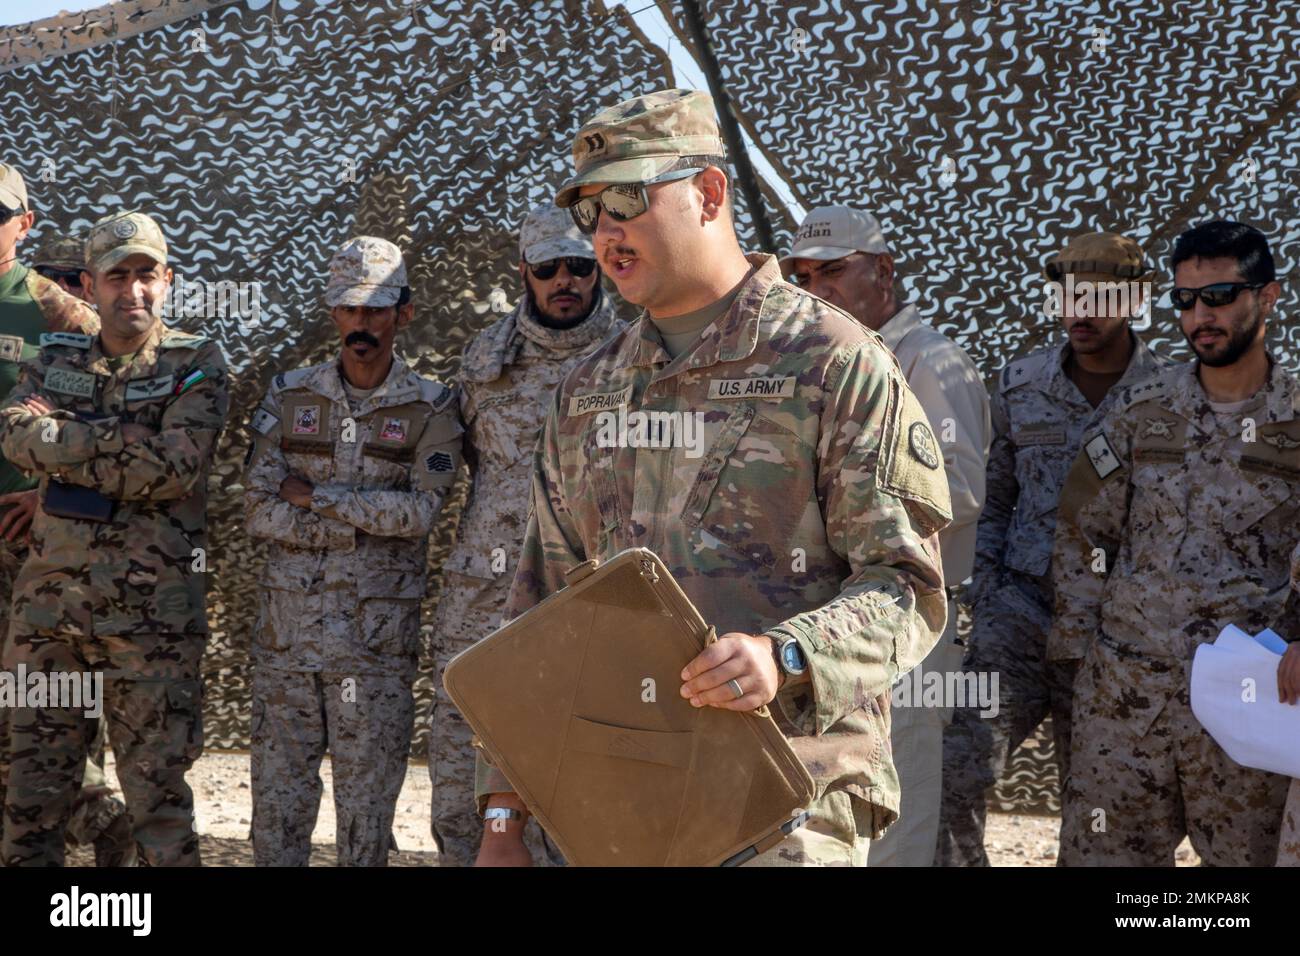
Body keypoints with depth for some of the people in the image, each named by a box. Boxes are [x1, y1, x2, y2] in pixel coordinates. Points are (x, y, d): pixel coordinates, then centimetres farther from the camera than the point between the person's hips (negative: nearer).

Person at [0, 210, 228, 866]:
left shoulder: (197, 364, 1)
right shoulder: (55, 360, 13)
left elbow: (177, 467, -14)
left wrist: (64, 443, -9)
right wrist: (118, 441, -15)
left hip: (150, 607, -4)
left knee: (156, 781, 2)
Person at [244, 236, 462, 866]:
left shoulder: (430, 409, 0)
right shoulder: (289, 397, 6)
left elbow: (419, 511, -14)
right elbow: (258, 512, -3)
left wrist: (314, 495, -10)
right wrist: (365, 523, -10)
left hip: (379, 634, -2)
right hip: (287, 627, 2)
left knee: (367, 803, 5)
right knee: (277, 797, 7)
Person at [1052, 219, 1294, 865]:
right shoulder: (1141, 412, 7)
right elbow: (1082, 531, 11)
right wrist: (1076, 640, 5)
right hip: (1121, 687, 2)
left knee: (1245, 855, 7)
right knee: (1099, 851, 6)